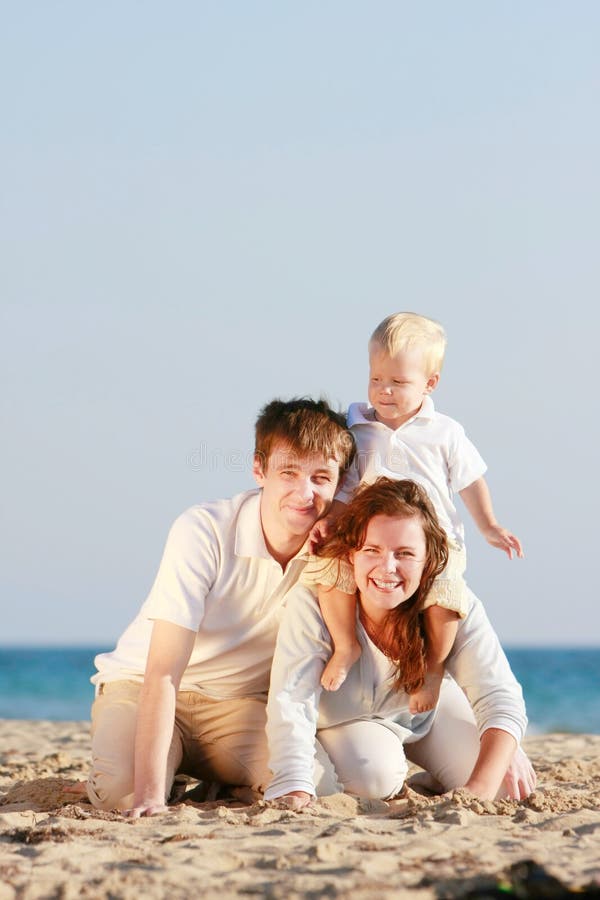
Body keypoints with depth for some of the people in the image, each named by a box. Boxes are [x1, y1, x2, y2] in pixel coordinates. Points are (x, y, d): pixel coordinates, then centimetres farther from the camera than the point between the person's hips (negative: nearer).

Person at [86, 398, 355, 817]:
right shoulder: (203, 532, -25)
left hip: (240, 703, 3)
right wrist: (149, 793, -38)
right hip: (141, 685, -3)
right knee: (123, 791, -32)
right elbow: (161, 675, -29)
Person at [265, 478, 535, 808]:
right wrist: (295, 793, -55)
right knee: (376, 775, -32)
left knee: (511, 781, -15)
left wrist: (480, 791, -48)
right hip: (346, 722, -2)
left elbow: (500, 701, -32)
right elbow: (291, 702, -40)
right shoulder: (312, 603, -35)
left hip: (428, 712, 2)